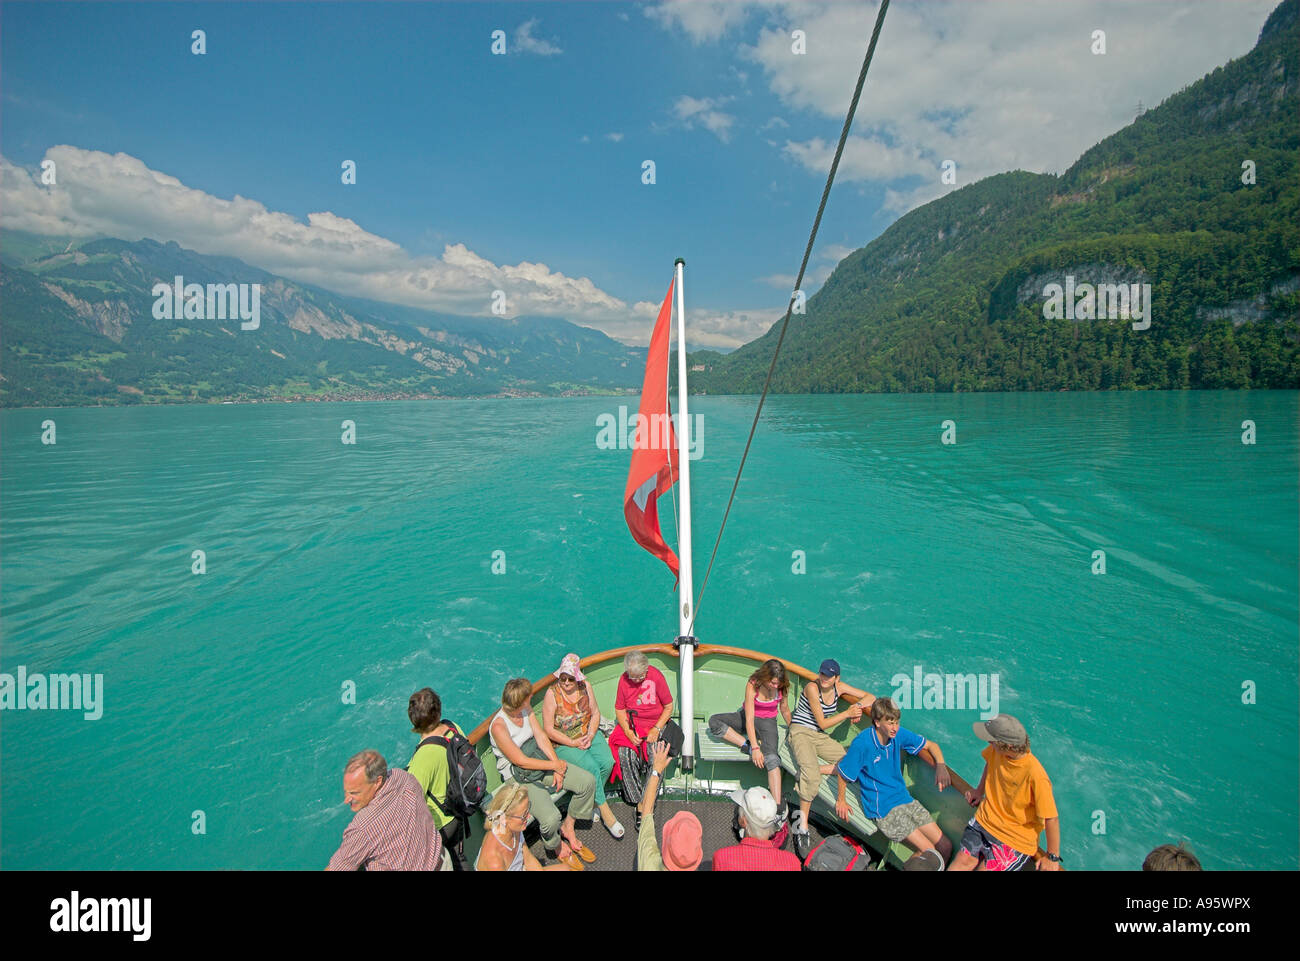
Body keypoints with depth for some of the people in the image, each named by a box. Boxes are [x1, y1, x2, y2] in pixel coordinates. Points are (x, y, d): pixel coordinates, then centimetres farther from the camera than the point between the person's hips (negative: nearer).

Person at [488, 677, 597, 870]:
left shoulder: (525, 710, -2)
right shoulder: (499, 726, -25)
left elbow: (541, 737, 0)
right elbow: (521, 761, -22)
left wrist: (558, 768, -10)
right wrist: (555, 765, -16)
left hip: (539, 759, 7)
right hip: (518, 776, -7)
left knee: (588, 782, -6)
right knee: (551, 818, -28)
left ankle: (568, 827, 16)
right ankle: (557, 846, 8)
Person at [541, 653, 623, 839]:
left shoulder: (585, 685, -2)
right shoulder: (552, 693, -14)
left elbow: (595, 713, 6)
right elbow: (549, 730, -12)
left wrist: (590, 736, -10)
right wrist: (574, 743, -16)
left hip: (589, 734, 4)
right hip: (563, 743, -4)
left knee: (607, 762, -21)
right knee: (592, 768, -26)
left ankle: (594, 800, 4)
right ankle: (605, 812, -9)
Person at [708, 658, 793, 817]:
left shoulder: (781, 687, -16)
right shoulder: (752, 685, -25)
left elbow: (784, 709, 6)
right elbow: (749, 719, -27)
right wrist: (755, 748, -33)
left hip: (767, 722, 0)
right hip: (746, 717, 0)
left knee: (772, 759, -29)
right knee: (714, 722, -25)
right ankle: (747, 745, -25)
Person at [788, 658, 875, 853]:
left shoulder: (839, 687, 3)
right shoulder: (812, 687, -15)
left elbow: (870, 696, 10)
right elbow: (823, 723, -13)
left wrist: (859, 706, -10)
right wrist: (848, 713, -11)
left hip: (820, 736, 7)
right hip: (801, 733, -7)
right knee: (811, 777, -32)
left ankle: (811, 770, -15)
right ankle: (802, 827, -24)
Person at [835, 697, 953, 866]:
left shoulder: (898, 734, -3)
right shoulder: (862, 743, -20)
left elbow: (930, 745, 9)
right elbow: (843, 772, -8)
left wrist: (941, 766, -10)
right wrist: (840, 801, 1)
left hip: (904, 799, 7)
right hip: (882, 808, -6)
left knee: (946, 847, 2)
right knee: (929, 853, -14)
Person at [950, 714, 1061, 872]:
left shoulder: (1035, 775, -30)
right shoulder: (996, 750, -10)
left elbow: (1051, 819, -20)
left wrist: (1053, 858, -11)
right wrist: (980, 791, 18)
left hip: (1016, 839, -5)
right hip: (984, 821, 5)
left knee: (985, 868, -18)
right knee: (964, 860, -11)